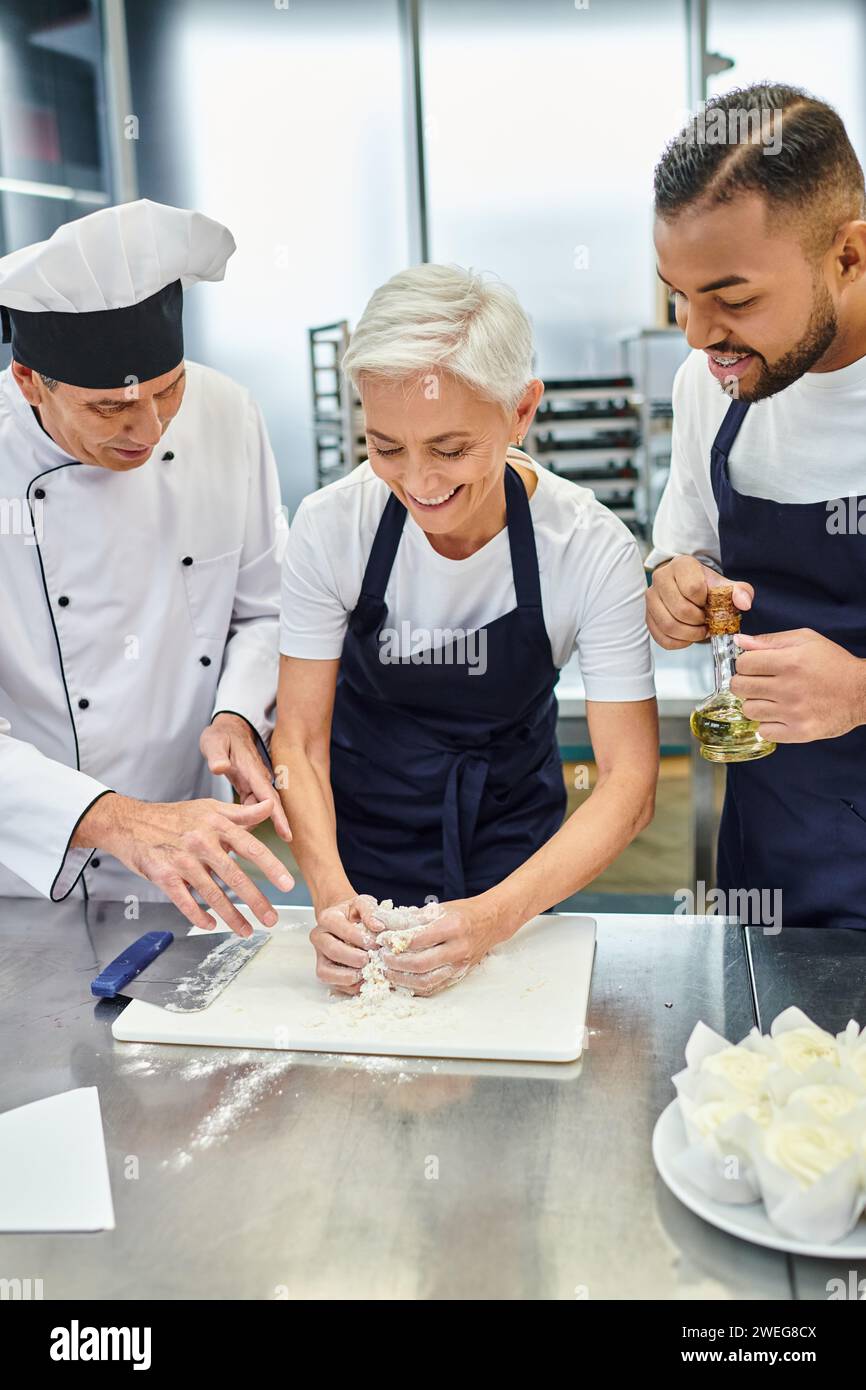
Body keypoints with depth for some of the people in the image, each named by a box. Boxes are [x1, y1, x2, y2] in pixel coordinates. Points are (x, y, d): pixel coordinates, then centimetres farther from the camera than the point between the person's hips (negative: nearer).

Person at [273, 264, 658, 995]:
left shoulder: (593, 549, -25)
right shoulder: (331, 526, -22)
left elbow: (628, 783, -24)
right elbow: (300, 740, -15)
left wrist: (497, 915, -38)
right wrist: (331, 892, -32)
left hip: (511, 837, 0)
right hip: (363, 827, 0)